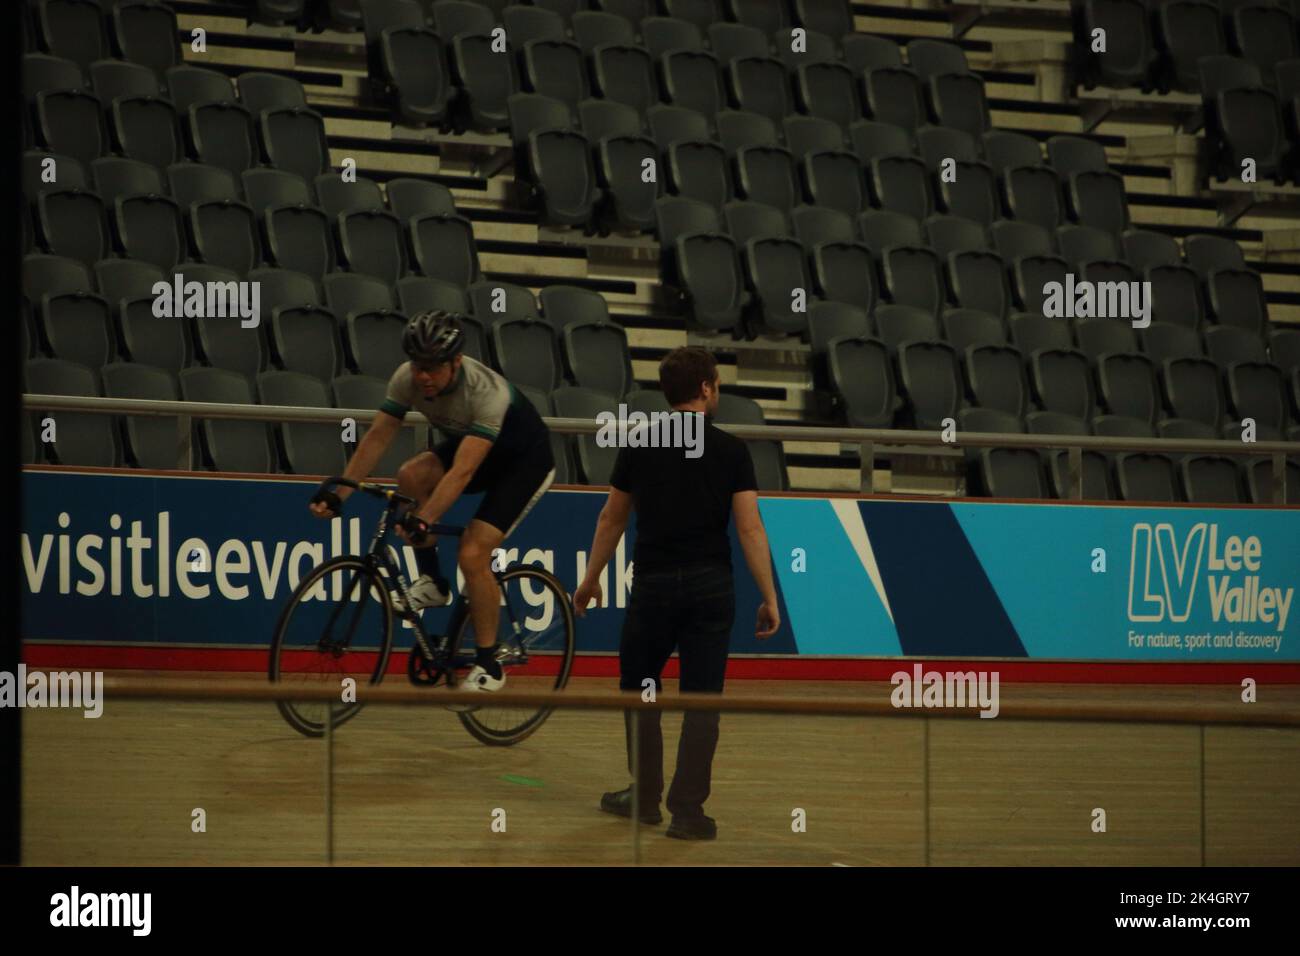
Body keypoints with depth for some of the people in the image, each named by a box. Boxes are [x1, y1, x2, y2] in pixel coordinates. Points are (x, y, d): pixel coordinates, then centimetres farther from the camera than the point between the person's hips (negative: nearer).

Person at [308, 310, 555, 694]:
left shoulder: (487, 393, -37)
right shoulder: (407, 378, -19)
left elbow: (463, 471, -44)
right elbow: (377, 437, -16)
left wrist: (423, 522, -54)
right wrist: (338, 495, -26)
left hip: (526, 458, -6)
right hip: (476, 447, 6)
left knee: (472, 555, -20)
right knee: (411, 475, -23)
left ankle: (488, 666, -6)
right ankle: (432, 583, -5)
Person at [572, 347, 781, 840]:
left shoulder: (638, 446, 0)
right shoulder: (730, 450, -4)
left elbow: (612, 519, 8)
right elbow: (750, 527, -9)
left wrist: (590, 579, 21)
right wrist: (769, 597, -5)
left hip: (654, 583, 1)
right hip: (711, 587, -1)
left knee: (640, 687, 18)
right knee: (701, 700, 4)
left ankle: (646, 796, 20)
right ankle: (687, 810, -1)